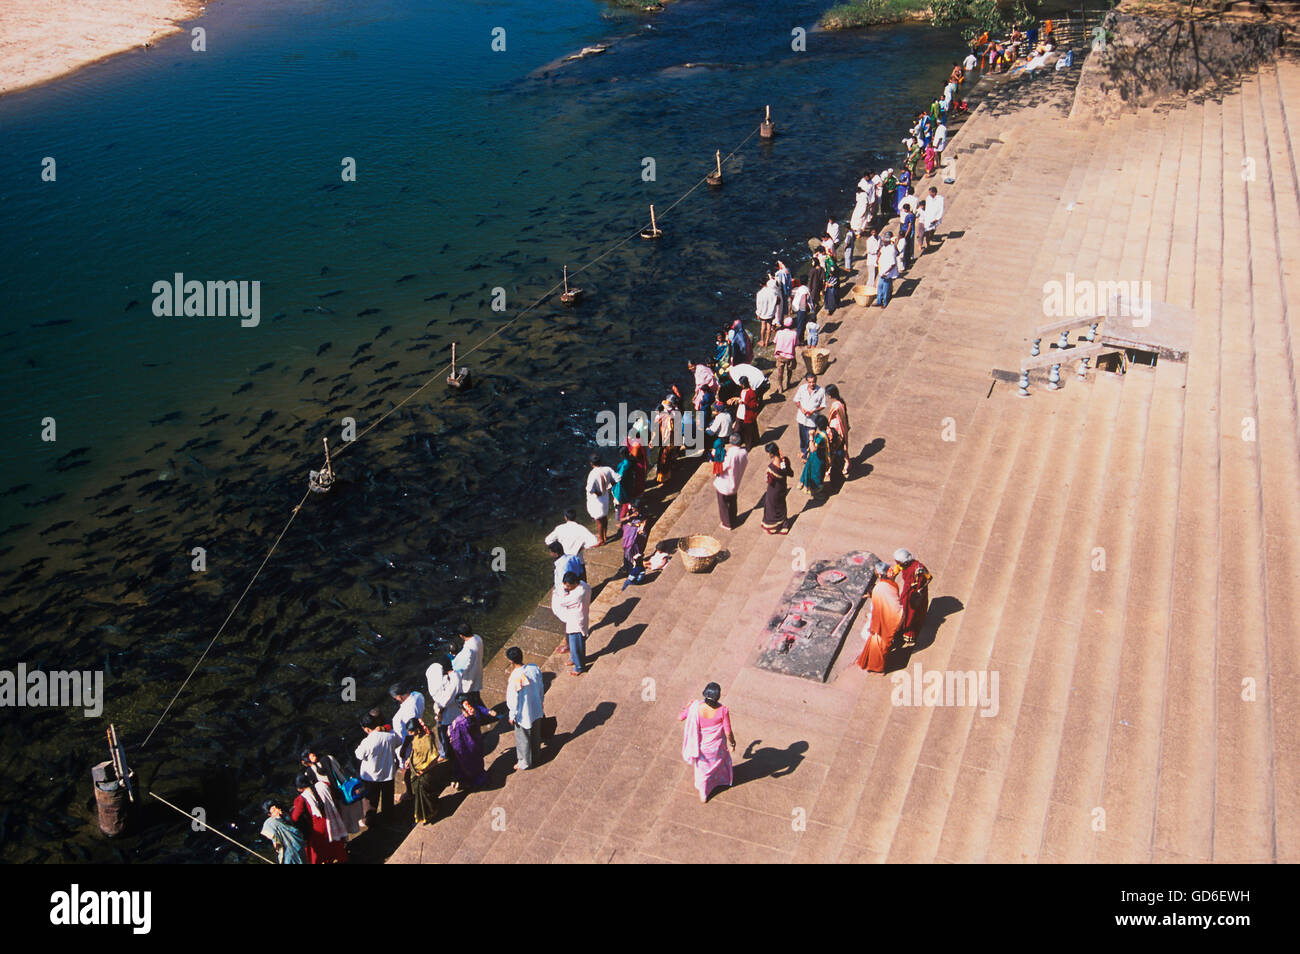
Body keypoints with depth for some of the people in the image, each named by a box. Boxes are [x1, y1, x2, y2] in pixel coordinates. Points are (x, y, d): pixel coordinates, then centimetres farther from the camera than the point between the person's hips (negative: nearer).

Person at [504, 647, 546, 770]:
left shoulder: (515, 678, -31)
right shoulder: (534, 668, -14)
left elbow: (514, 700, -21)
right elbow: (541, 689, 0)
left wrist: (512, 716, -6)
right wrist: (541, 704, 17)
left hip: (523, 715, -6)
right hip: (537, 711, 6)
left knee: (523, 739, 18)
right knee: (536, 735, 25)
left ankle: (525, 762, 35)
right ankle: (535, 758, 45)